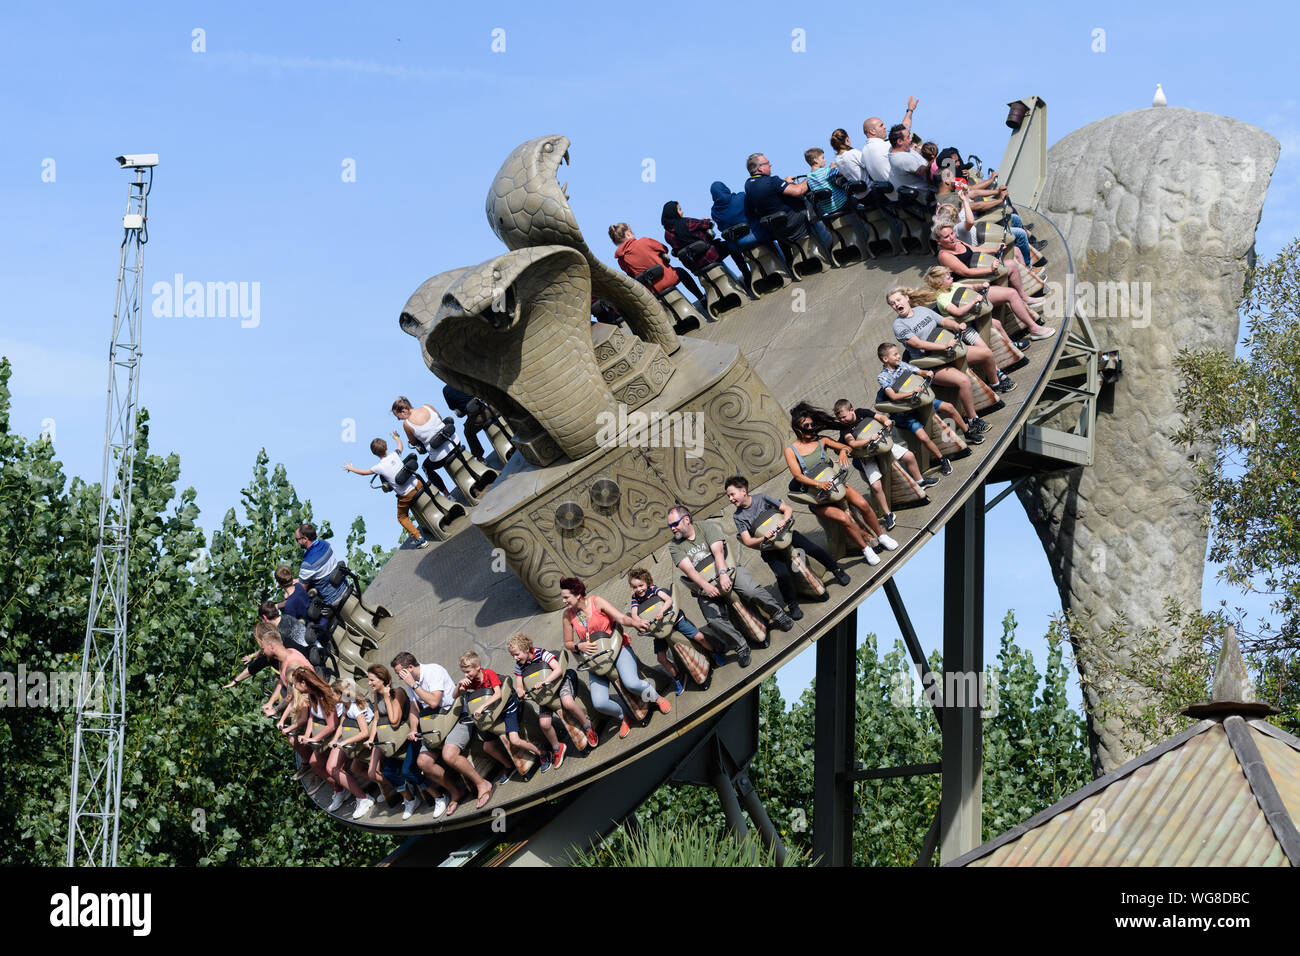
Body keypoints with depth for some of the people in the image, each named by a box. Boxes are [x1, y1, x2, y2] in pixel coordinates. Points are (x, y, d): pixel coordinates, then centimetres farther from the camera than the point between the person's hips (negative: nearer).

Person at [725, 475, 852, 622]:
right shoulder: (738, 517, -5)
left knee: (813, 549, -18)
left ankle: (836, 569, 8)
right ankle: (792, 606, -4)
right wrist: (763, 539, -31)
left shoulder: (761, 498, -7)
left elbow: (788, 509, -8)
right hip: (768, 548, 0)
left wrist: (783, 521, -29)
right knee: (782, 575, -24)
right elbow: (747, 541, -12)